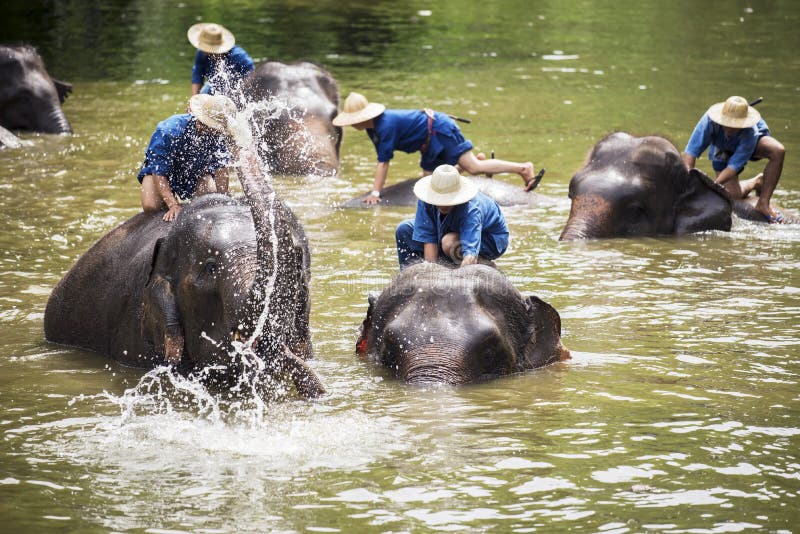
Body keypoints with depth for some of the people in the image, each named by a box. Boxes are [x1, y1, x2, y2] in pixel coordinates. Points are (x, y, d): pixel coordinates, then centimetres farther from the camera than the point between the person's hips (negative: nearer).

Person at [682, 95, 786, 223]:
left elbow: (734, 166, -41)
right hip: (724, 152, 2)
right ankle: (756, 182, 26)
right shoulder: (709, 121, -40)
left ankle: (763, 203, -24)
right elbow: (691, 151, -38)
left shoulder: (750, 132, -42)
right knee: (734, 195, -10)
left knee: (778, 151, -33)